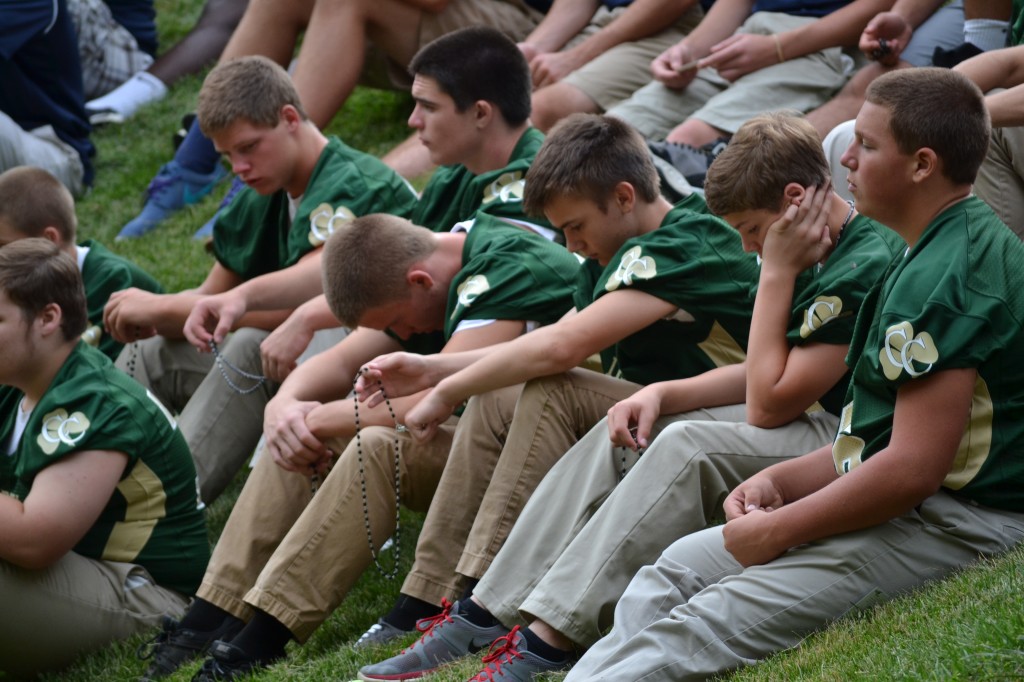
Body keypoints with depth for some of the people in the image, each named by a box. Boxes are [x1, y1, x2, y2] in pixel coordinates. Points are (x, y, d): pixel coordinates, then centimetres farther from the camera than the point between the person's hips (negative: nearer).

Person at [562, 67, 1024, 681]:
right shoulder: (944, 254, 18)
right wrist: (779, 482, 8)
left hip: (957, 529, -11)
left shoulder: (946, 277, -19)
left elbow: (914, 467, -25)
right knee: (674, 573, 7)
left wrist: (778, 530, -14)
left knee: (703, 632, -18)